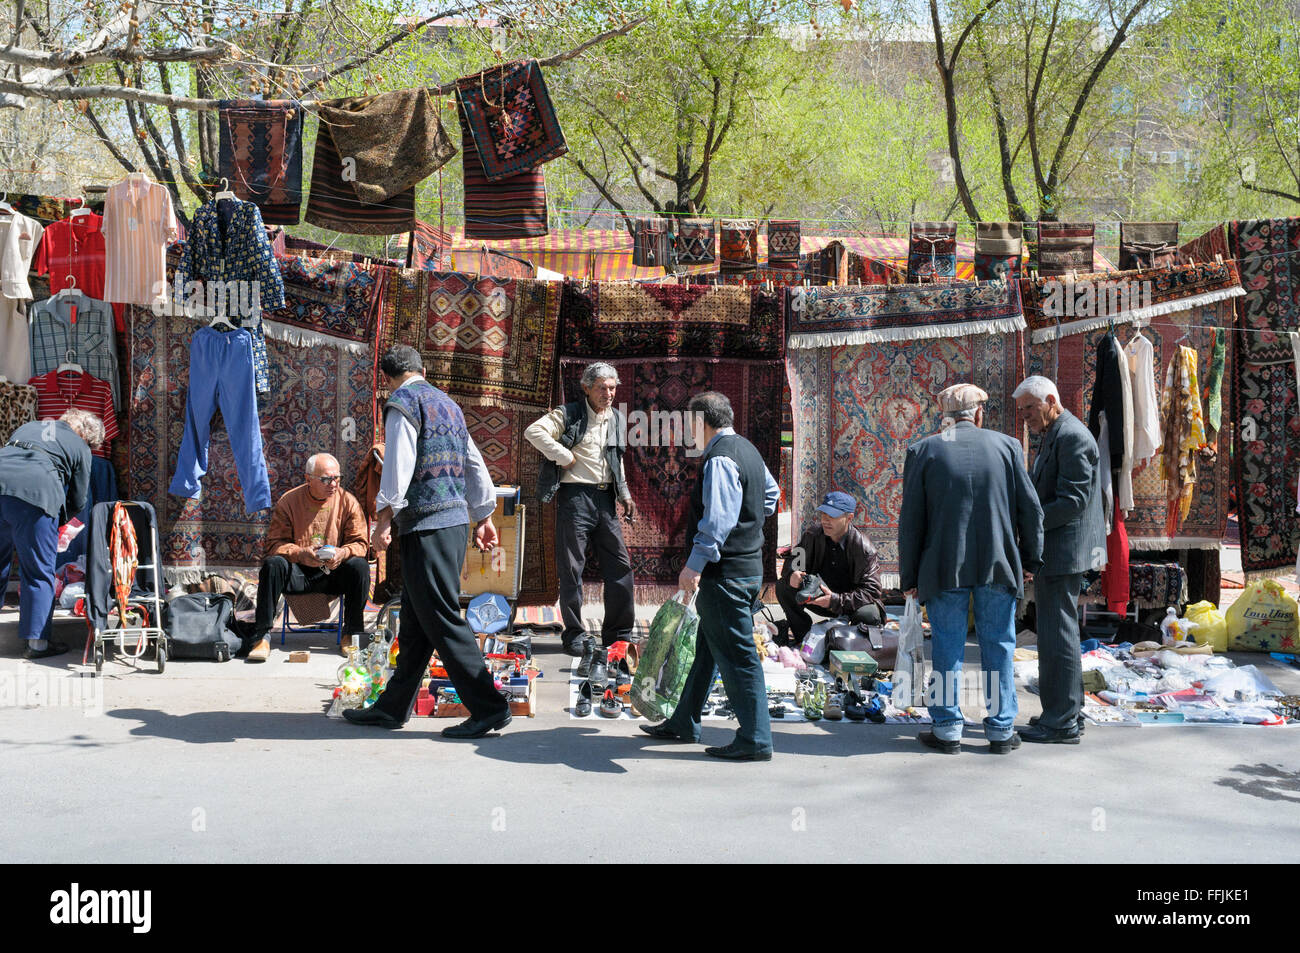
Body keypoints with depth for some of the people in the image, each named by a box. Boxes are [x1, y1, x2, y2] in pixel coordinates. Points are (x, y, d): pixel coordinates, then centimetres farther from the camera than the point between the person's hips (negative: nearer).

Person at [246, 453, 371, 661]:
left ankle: (351, 635, -17)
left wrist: (342, 553, -25)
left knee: (360, 566, -28)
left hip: (332, 573, 1)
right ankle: (262, 636, -26)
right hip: (298, 572, 0)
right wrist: (301, 554, -26)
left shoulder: (347, 501, 0)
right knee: (272, 564, -29)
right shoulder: (288, 501, -3)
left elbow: (360, 543, -2)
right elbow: (275, 544, -6)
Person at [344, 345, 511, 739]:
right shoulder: (447, 403, 20)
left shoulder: (403, 403, -5)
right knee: (414, 622, 13)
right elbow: (475, 464, 22)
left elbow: (399, 464, -17)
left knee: (442, 620, -7)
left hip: (426, 526, -9)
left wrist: (385, 518, -18)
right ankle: (393, 707, 19)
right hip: (455, 520, 9)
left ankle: (488, 708, -7)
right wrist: (484, 518, 27)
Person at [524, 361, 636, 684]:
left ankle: (618, 634, 14)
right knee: (572, 570, -2)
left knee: (620, 566, 4)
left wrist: (625, 495, 17)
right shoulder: (569, 415, -5)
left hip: (604, 499, 6)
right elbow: (533, 431, -18)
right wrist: (564, 455, -16)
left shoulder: (616, 418, 15)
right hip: (575, 497, -6)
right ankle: (574, 635, 8)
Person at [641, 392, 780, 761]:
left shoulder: (719, 459, -18)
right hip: (747, 565, 11)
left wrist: (696, 564, -30)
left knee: (736, 655, -5)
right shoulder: (747, 450, 14)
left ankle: (755, 741, 0)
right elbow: (771, 494, 28)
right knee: (707, 648, 19)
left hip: (725, 574, -11)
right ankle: (684, 724, 30)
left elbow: (718, 519, -27)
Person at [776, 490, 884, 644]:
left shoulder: (865, 549, -18)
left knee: (868, 615, -37)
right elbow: (792, 563, 4)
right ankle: (806, 638, -7)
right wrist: (791, 575, -23)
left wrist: (836, 600, -34)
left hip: (852, 605, -4)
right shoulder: (812, 536, -5)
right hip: (820, 599, 4)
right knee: (783, 587, -17)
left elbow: (872, 591, -21)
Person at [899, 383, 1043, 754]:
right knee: (998, 647, 10)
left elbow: (911, 520, 0)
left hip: (944, 567, -1)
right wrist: (1030, 557, 16)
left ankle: (948, 730, 10)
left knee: (947, 648, 7)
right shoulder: (1007, 446, 1)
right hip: (998, 565, 1)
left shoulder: (923, 451, 0)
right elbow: (1030, 508, 4)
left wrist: (909, 575, 7)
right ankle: (1001, 730, 15)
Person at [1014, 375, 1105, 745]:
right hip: (1052, 553, 11)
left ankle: (1062, 722, -4)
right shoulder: (1053, 437, 18)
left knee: (1057, 633, -8)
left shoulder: (1072, 437, -15)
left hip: (1064, 551, -11)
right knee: (1057, 631, 16)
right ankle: (1069, 710, 24)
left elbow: (1072, 501, -21)